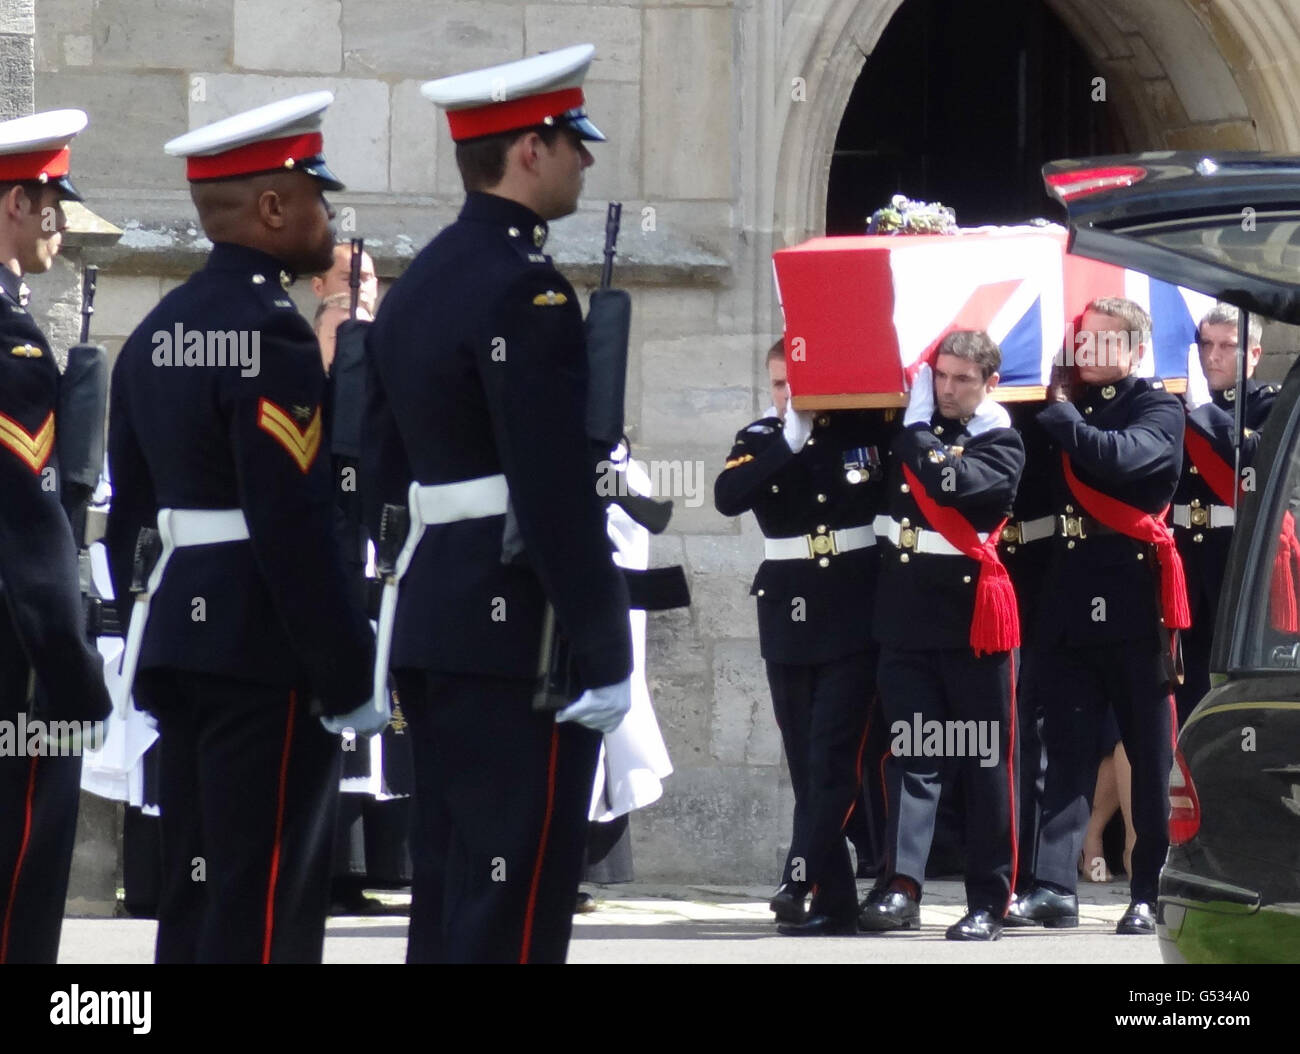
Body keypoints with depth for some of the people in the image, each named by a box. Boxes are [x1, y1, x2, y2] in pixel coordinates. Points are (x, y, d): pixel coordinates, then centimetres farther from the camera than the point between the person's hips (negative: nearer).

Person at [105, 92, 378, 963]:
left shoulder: (157, 335, 13)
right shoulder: (272, 335, -15)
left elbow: (131, 513, 16)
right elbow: (294, 525, -21)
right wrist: (350, 676, -17)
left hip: (178, 635, 9)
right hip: (266, 653, -9)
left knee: (197, 886, 11)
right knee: (266, 899, -7)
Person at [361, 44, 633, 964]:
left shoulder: (415, 288, 15)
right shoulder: (525, 289, -15)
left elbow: (383, 474, 18)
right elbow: (558, 493, -20)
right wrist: (604, 653, -17)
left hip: (431, 619, 10)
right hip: (519, 632, -10)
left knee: (450, 883, 12)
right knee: (516, 896, -8)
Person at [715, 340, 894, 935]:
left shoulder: (869, 427, 2)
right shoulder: (759, 440, 7)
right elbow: (727, 497, -11)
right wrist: (790, 440, -17)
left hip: (854, 614, -3)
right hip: (788, 617, 3)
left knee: (832, 757, -12)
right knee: (807, 767, 3)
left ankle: (802, 881, -17)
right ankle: (836, 903, 5)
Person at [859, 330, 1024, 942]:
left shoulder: (1001, 444, -3)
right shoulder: (906, 431, 13)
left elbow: (951, 482, -20)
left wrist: (918, 429, -8)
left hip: (973, 621, -4)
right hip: (907, 621, 4)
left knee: (985, 764, 1)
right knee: (911, 756, -6)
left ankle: (988, 903, 4)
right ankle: (901, 886, -17)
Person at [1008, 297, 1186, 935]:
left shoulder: (1158, 410, 0)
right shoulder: (1066, 411, 18)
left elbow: (1117, 456, -19)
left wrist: (1061, 415, -6)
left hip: (1135, 605, -5)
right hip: (1070, 606, 5)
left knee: (1151, 755, 1)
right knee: (1068, 747, -2)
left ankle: (1151, 894, 7)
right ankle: (1054, 888, -7)